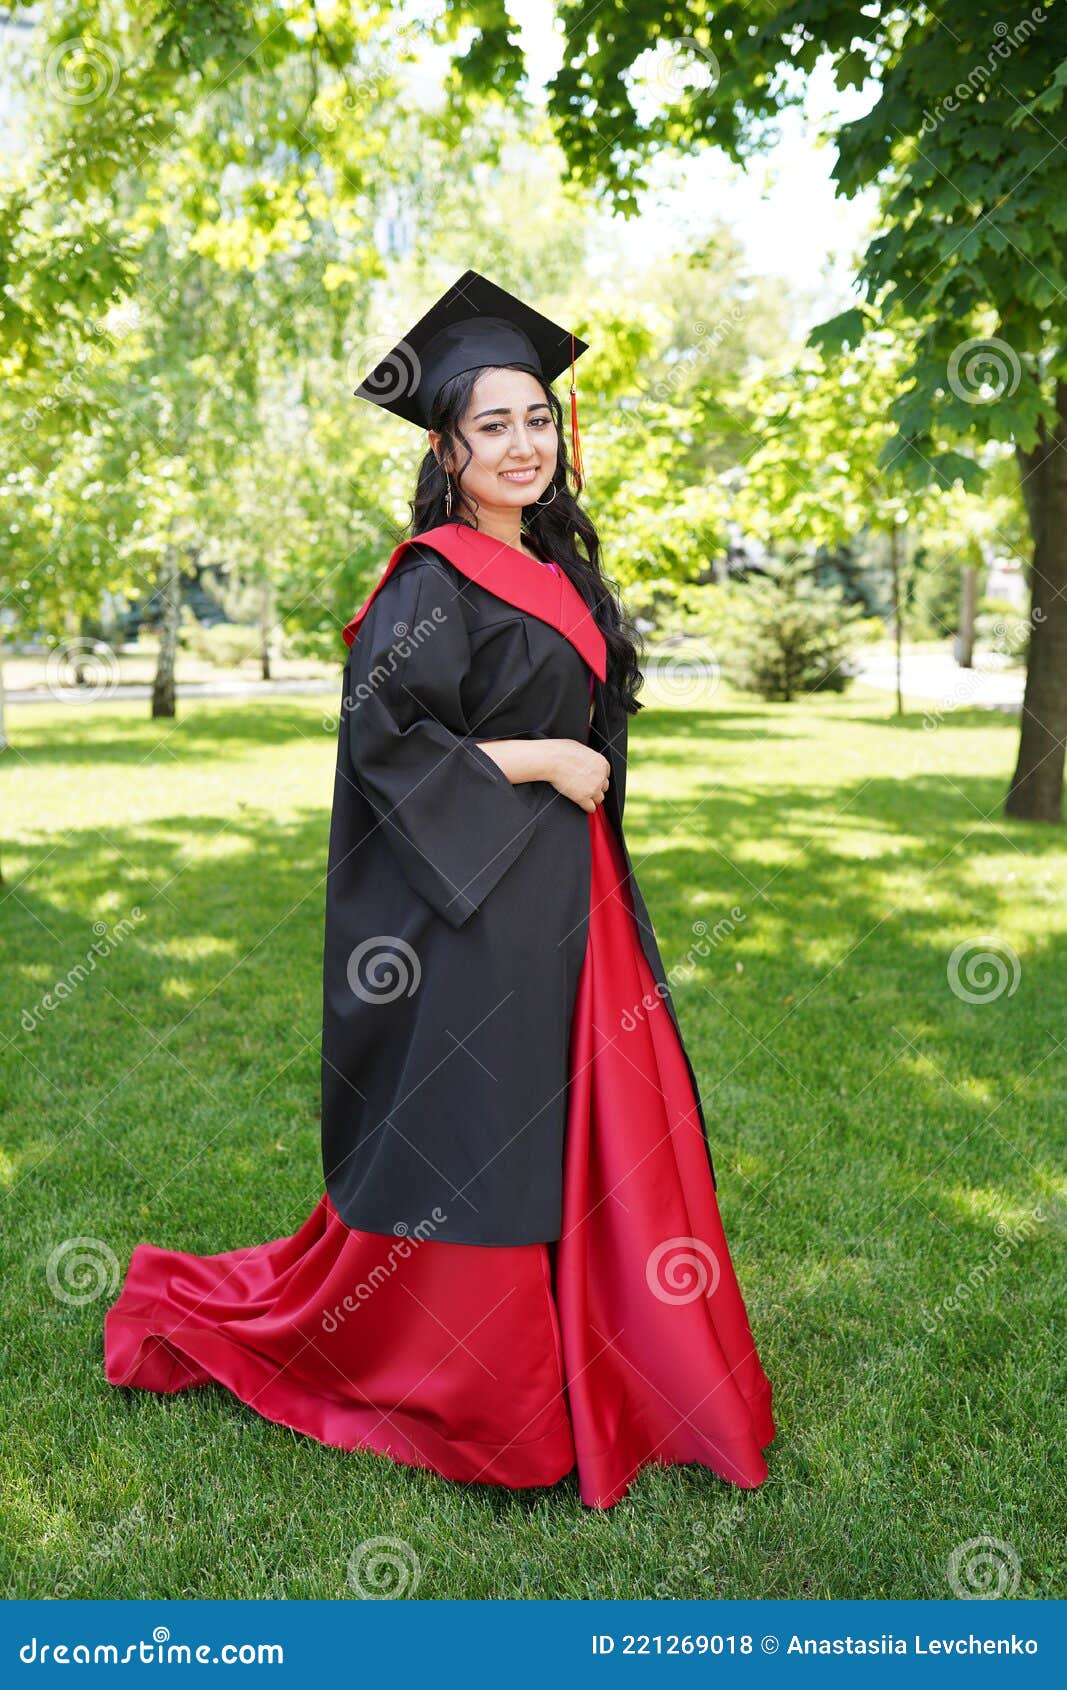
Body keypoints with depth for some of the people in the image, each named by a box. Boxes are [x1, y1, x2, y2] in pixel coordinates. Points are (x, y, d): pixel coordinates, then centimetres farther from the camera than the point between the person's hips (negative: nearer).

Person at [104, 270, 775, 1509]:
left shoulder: (555, 567, 13)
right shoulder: (433, 581, -14)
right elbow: (385, 737, -21)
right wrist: (541, 761, -17)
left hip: (565, 896, 9)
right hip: (469, 906, -8)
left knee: (597, 1135, 12)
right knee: (458, 1154, 2)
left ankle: (605, 1375, 29)